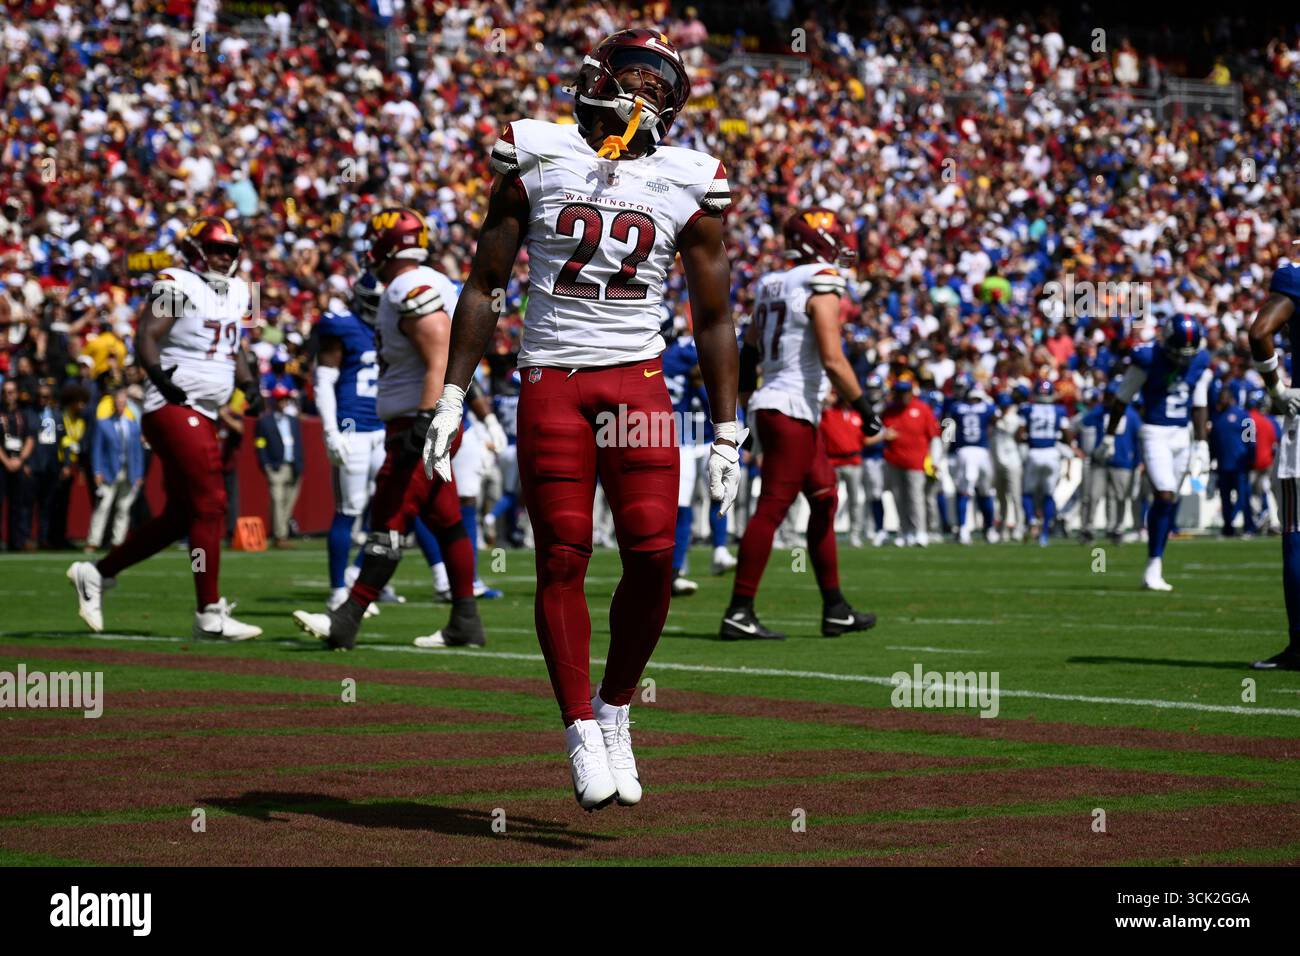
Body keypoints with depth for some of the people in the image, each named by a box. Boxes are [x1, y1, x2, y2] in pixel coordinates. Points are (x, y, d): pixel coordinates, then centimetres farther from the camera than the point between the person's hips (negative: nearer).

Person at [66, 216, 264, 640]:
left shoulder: (235, 292, 16)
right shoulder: (178, 286, -10)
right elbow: (145, 338, -16)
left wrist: (249, 384, 11)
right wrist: (160, 376, -29)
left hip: (202, 415, 9)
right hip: (175, 410, -9)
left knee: (180, 516, 12)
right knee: (210, 504, -11)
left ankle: (97, 573, 23)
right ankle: (210, 614, -8)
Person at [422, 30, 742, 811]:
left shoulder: (688, 184, 6)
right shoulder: (537, 159, 4)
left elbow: (715, 320, 11)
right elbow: (484, 286, 7)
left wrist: (728, 434, 7)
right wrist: (451, 400, 2)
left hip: (639, 382, 1)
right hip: (552, 379, -1)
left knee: (653, 555, -8)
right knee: (563, 556, -5)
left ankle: (615, 710, 12)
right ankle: (583, 734, 3)